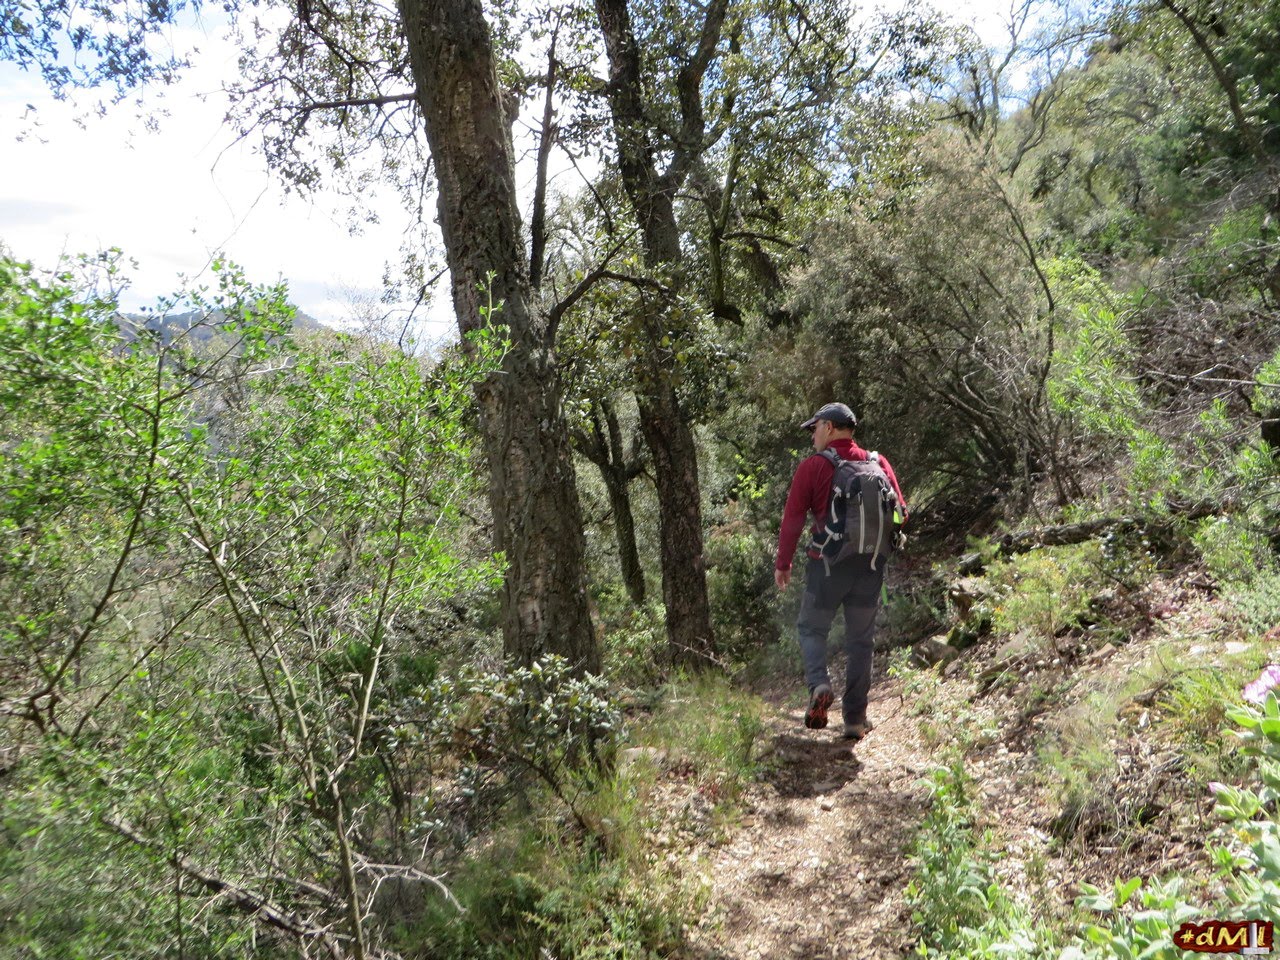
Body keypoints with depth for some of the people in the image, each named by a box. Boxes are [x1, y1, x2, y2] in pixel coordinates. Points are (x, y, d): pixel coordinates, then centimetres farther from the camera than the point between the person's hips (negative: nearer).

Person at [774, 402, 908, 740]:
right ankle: (856, 719, 15)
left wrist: (782, 563, -1)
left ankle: (819, 685, -11)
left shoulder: (812, 466, -8)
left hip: (828, 563, -3)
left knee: (811, 628, 15)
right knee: (861, 640, 12)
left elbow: (792, 518, -9)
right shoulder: (878, 463, 3)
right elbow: (900, 512, 5)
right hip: (871, 565, 3)